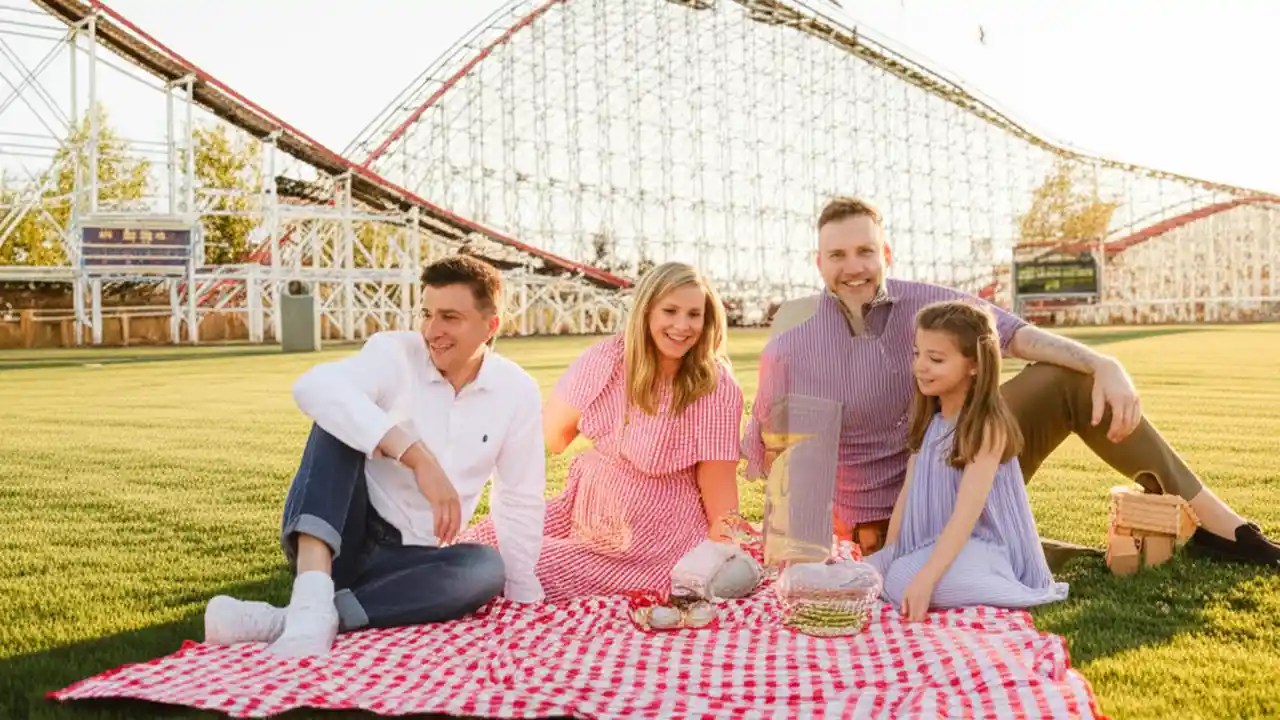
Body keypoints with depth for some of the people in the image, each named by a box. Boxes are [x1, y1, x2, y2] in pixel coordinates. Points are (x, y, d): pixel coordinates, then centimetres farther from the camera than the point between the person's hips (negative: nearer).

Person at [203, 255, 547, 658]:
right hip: (337, 539, -1)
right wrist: (417, 457, -40)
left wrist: (523, 600, 2)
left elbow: (522, 500, 4)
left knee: (488, 569, -29)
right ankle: (312, 598, -43)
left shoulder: (518, 393, -3)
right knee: (338, 420, -24)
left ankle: (282, 622, -35)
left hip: (410, 559, 2)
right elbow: (313, 386, -32)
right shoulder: (394, 354, -10)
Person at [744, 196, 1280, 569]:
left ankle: (1215, 522, -8)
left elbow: (1018, 335, -15)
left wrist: (1104, 364, -31)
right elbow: (762, 455, -7)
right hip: (894, 523, -3)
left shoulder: (924, 304, -8)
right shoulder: (790, 350, -14)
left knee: (1072, 379, -15)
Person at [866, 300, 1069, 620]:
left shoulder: (987, 426, -19)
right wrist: (887, 556, 2)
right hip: (932, 544, 7)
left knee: (903, 583, -31)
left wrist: (925, 578, -34)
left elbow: (965, 515, -26)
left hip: (983, 548, -7)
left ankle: (1012, 592, -13)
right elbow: (907, 493, 7)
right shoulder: (927, 420, 5)